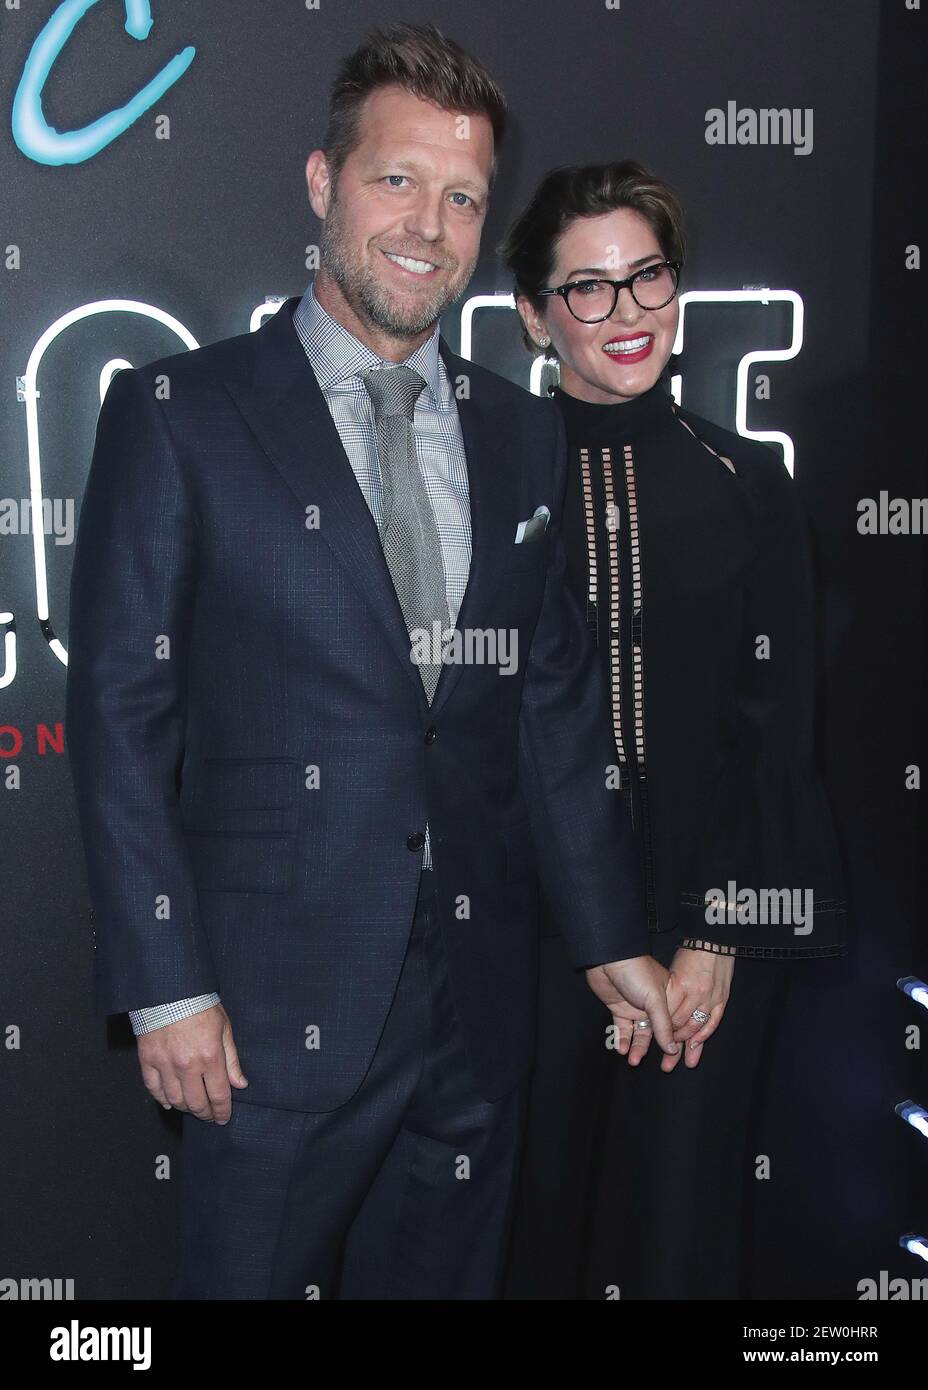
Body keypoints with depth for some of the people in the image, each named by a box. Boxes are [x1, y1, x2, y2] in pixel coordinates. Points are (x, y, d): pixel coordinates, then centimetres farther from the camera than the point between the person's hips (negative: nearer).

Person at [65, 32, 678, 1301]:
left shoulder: (525, 437, 9)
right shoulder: (178, 415, -4)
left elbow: (559, 702, 11)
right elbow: (120, 712, -7)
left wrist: (610, 934, 11)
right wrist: (166, 984, -11)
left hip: (481, 1009, 4)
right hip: (274, 1007, -4)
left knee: (448, 1278, 17)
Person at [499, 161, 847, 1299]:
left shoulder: (747, 485, 5)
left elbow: (774, 725, 2)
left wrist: (714, 939, -6)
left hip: (718, 917, 1)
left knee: (680, 1224, 8)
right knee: (540, 1212, 7)